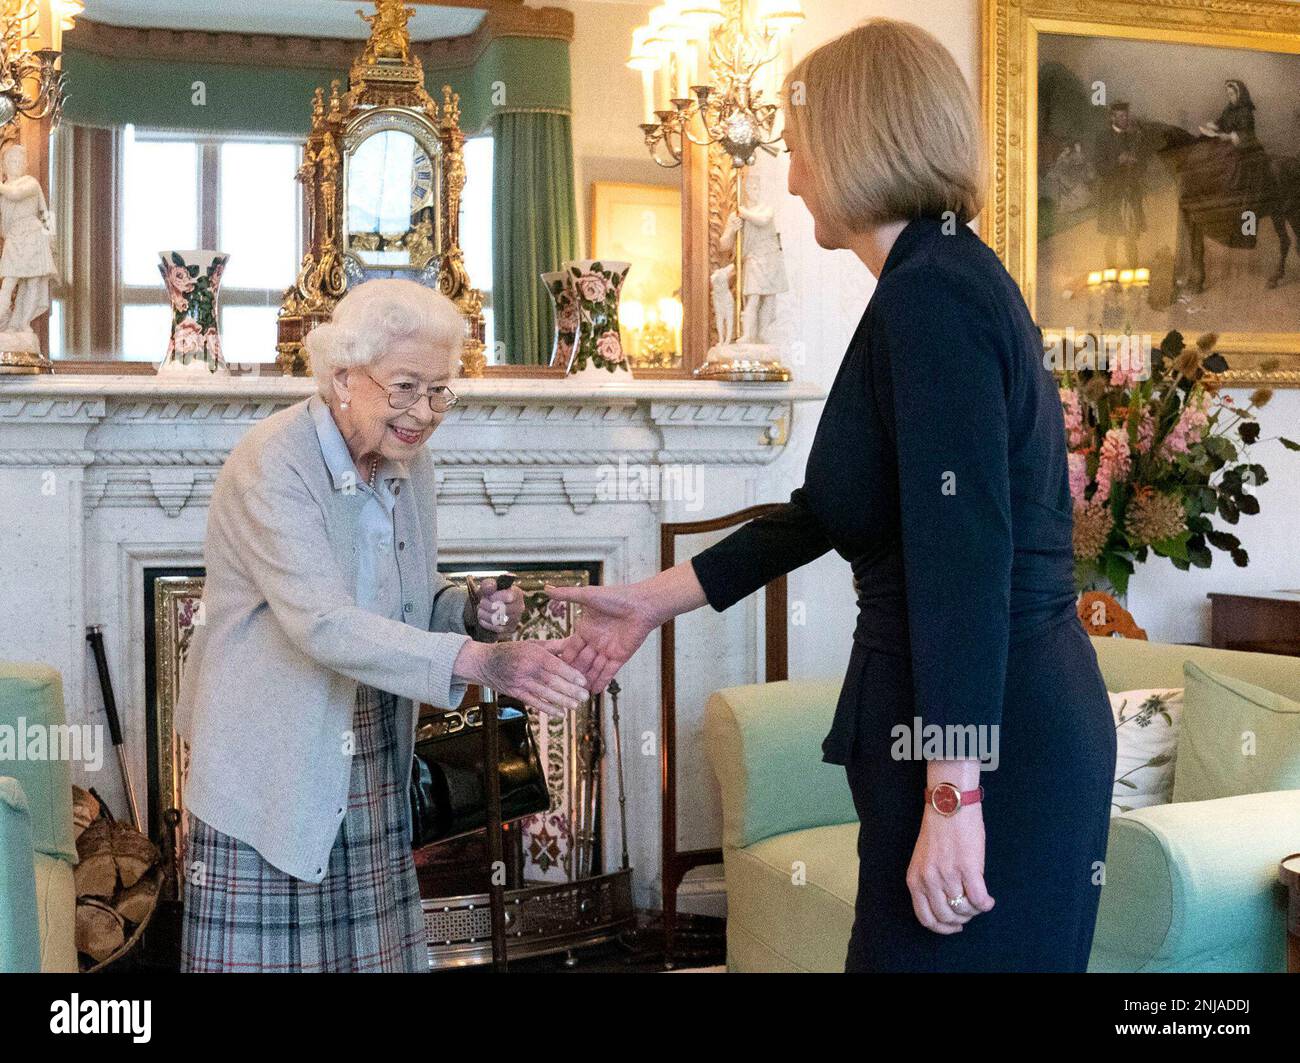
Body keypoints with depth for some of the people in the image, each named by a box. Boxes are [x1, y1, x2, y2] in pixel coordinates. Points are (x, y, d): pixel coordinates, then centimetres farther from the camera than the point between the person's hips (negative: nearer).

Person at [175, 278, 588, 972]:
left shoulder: (409, 465, 6)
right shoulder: (270, 466, -18)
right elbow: (324, 625, -29)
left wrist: (473, 612, -6)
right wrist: (479, 661, -37)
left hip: (370, 775, 7)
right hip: (271, 771, -6)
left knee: (371, 949, 8)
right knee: (267, 951, -2)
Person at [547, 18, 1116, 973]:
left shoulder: (930, 295, -16)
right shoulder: (955, 281, 15)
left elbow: (965, 559, -23)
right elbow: (830, 509, 20)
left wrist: (952, 797, -24)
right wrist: (655, 600, 22)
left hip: (989, 740, -9)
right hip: (1022, 720, 9)